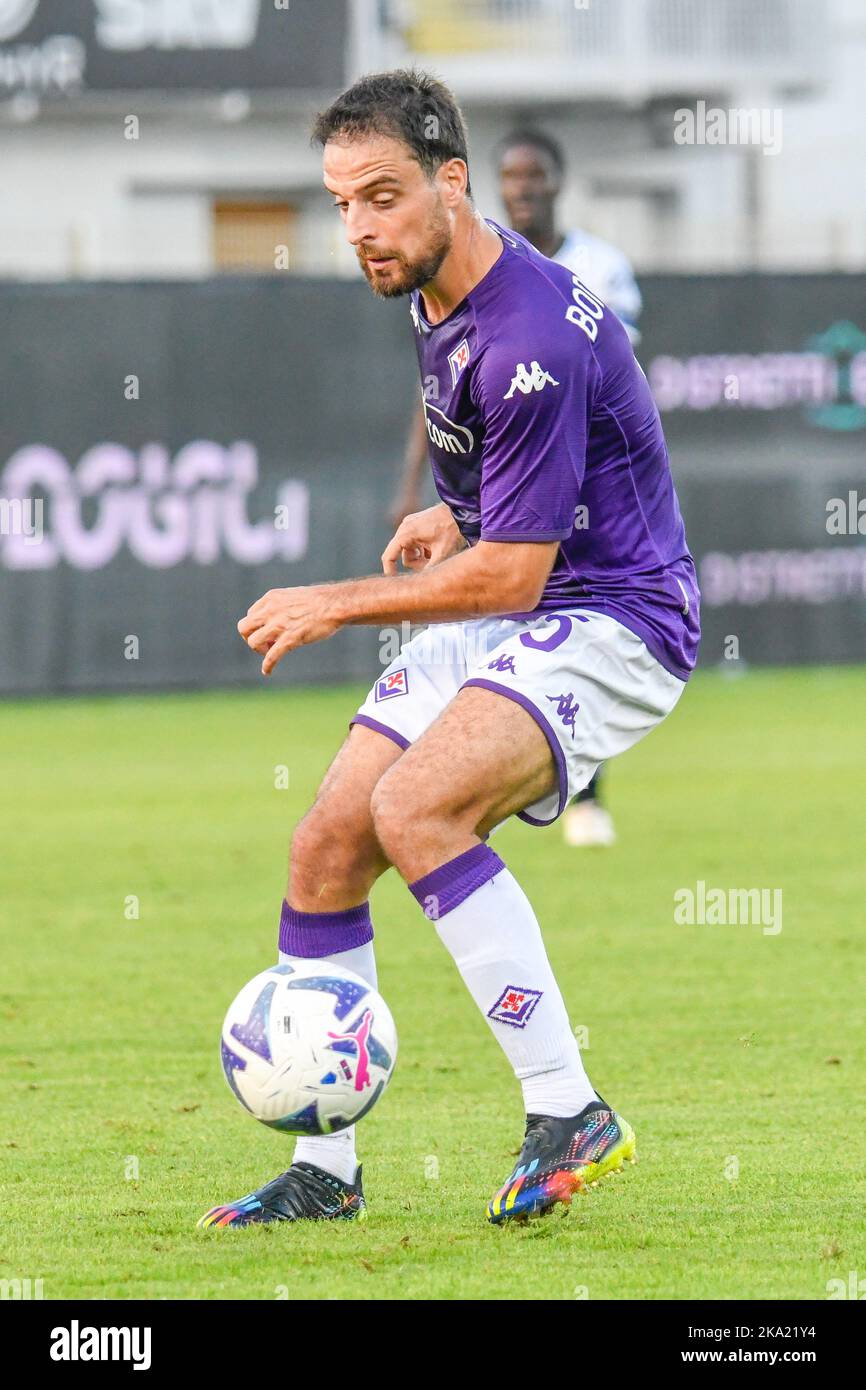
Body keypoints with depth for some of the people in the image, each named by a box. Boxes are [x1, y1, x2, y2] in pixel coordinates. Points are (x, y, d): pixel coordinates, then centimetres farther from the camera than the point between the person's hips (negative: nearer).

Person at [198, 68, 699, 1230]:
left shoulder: (530, 338, -25)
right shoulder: (439, 301, 6)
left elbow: (512, 572, -22)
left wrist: (337, 604, -13)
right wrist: (457, 515, 9)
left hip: (609, 620, -10)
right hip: (491, 618, 10)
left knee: (415, 806, -31)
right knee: (325, 850, 0)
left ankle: (568, 1113, -25)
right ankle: (324, 1172, 10)